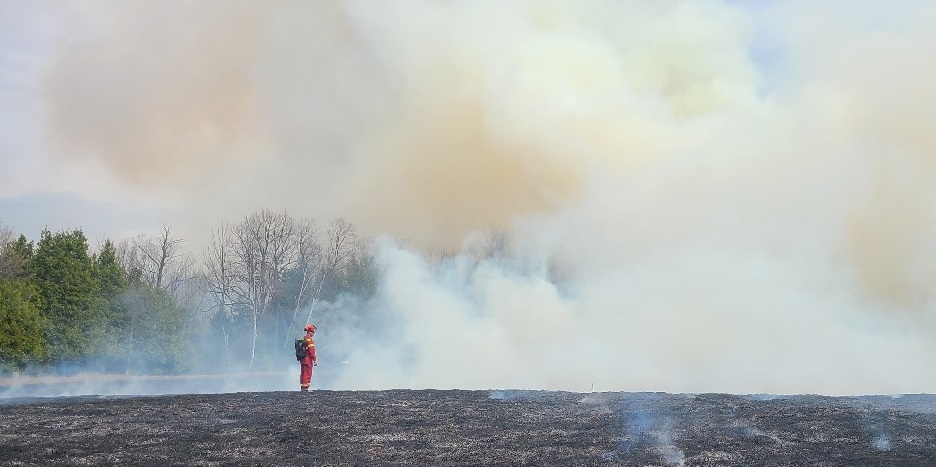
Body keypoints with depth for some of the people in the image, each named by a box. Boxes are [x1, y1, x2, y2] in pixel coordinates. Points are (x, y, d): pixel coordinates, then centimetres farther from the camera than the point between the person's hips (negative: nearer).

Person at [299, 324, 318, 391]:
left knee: (303, 373, 11)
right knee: (308, 374, -6)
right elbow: (311, 350, -19)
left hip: (302, 360, 9)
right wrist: (315, 360, -17)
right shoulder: (309, 339, -13)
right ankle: (305, 388, -8)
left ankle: (302, 388, 14)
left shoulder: (303, 338, 16)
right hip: (308, 360, -9)